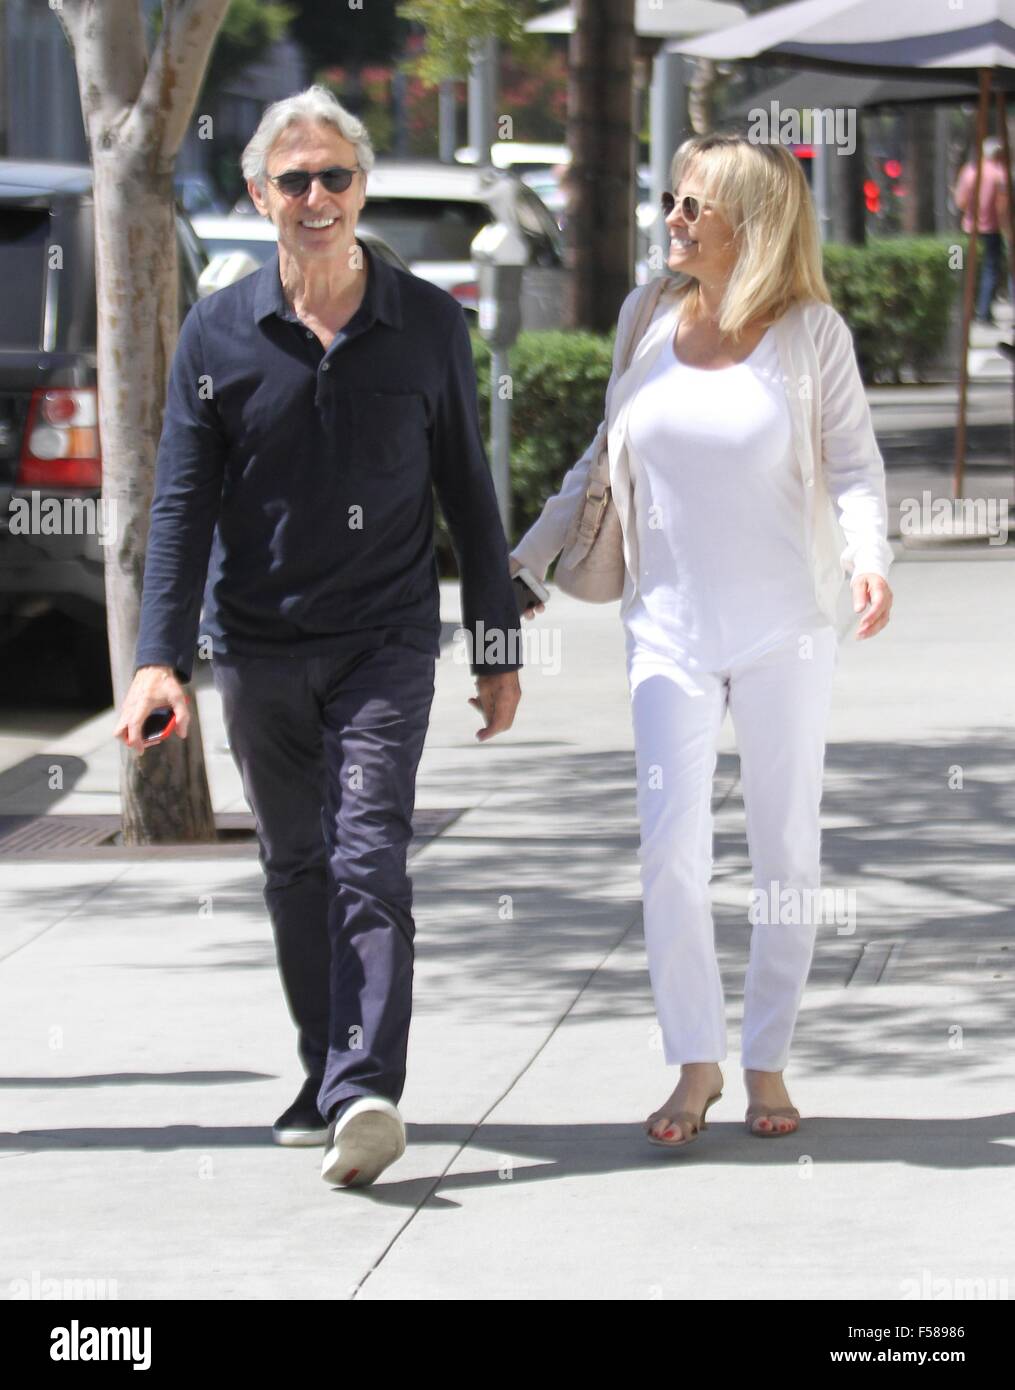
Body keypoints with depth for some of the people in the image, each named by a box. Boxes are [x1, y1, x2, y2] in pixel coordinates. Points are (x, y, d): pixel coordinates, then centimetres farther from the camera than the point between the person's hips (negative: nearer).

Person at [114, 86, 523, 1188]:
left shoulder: (427, 325, 1)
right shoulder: (218, 334, 1)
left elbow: (468, 495, 8)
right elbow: (182, 504, -2)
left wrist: (496, 648, 8)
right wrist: (158, 656, -13)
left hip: (385, 639, -2)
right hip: (258, 644, 2)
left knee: (368, 858, -15)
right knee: (296, 871, 10)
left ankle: (365, 1094, -25)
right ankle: (329, 1077, 22)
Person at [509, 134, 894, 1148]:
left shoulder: (811, 336, -3)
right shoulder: (646, 321, 5)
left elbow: (853, 465, -3)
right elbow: (605, 456, 16)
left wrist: (868, 558, -21)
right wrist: (525, 556, 15)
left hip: (784, 627, -2)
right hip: (671, 626, 2)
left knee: (787, 850, 4)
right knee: (670, 844, -9)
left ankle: (767, 1061, 15)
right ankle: (694, 1065, -1)